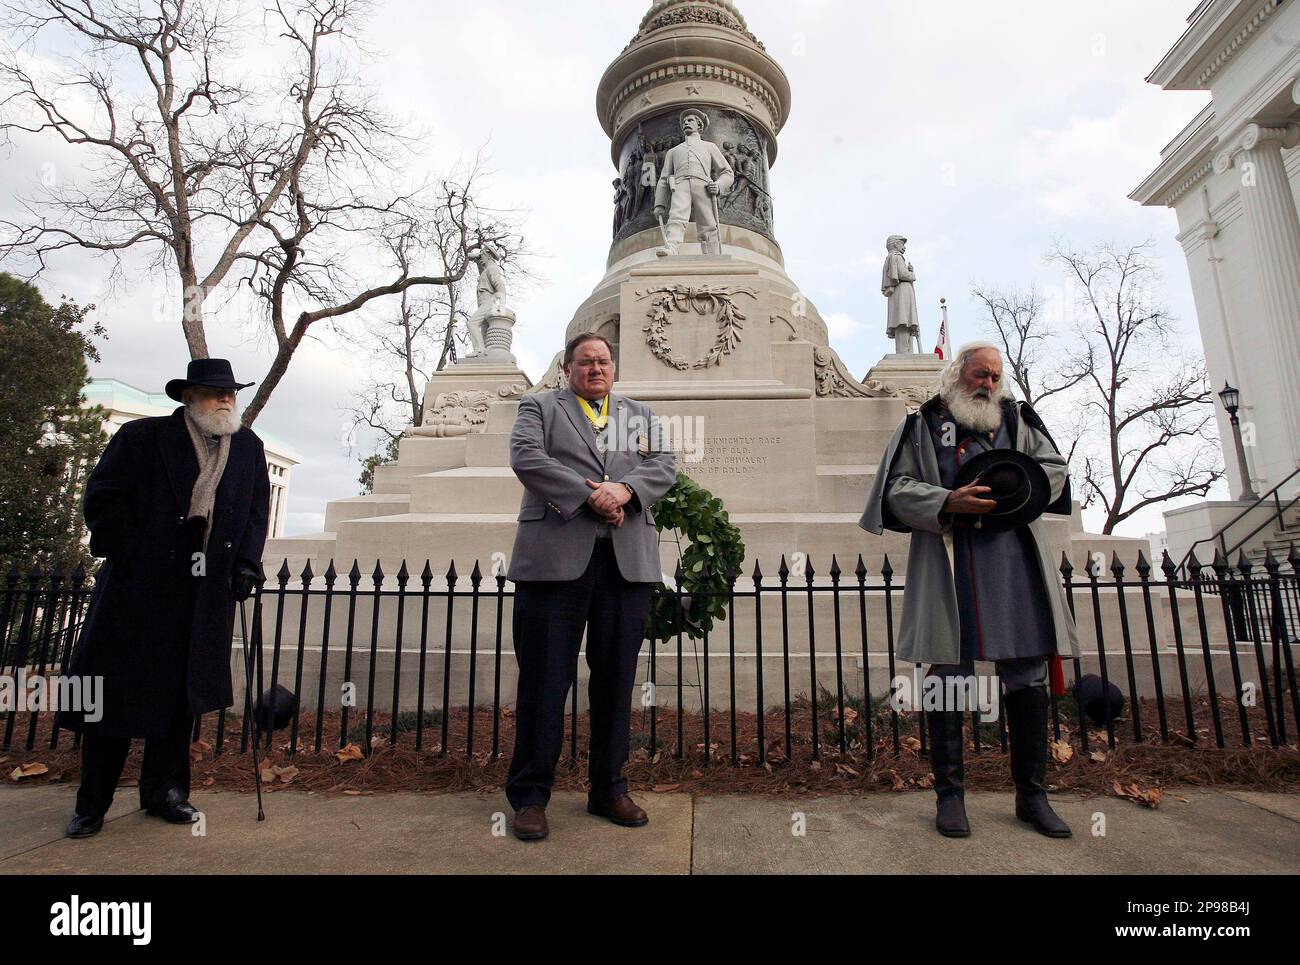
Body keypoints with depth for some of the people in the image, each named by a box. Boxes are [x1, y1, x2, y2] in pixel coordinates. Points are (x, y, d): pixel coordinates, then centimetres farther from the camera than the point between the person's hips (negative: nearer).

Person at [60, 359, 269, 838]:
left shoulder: (248, 447, 13)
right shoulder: (141, 437, 2)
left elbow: (256, 511, 14)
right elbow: (103, 497, -2)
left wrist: (247, 564, 3)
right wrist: (129, 555, -10)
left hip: (210, 589, 3)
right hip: (140, 586, -3)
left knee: (181, 692, 9)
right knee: (116, 689, 4)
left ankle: (164, 790, 23)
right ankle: (92, 803, 19)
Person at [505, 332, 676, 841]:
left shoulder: (641, 414, 22)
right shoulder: (539, 406, 13)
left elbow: (664, 465, 8)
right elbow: (526, 458, -5)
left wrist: (624, 488, -12)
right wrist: (589, 496, -12)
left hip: (627, 563, 3)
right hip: (555, 559, -3)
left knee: (616, 679, 9)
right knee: (544, 677, 1)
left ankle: (609, 790, 23)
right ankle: (530, 795, 15)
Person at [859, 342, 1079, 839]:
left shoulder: (1016, 419, 20)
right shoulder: (922, 424, 9)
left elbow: (1056, 466, 17)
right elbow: (896, 488, 1)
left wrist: (1023, 484, -5)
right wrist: (948, 503, -15)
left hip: (1013, 556, 4)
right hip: (947, 561, -3)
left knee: (1027, 675, 5)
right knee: (948, 675, 0)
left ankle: (1031, 793, 19)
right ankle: (949, 793, 11)